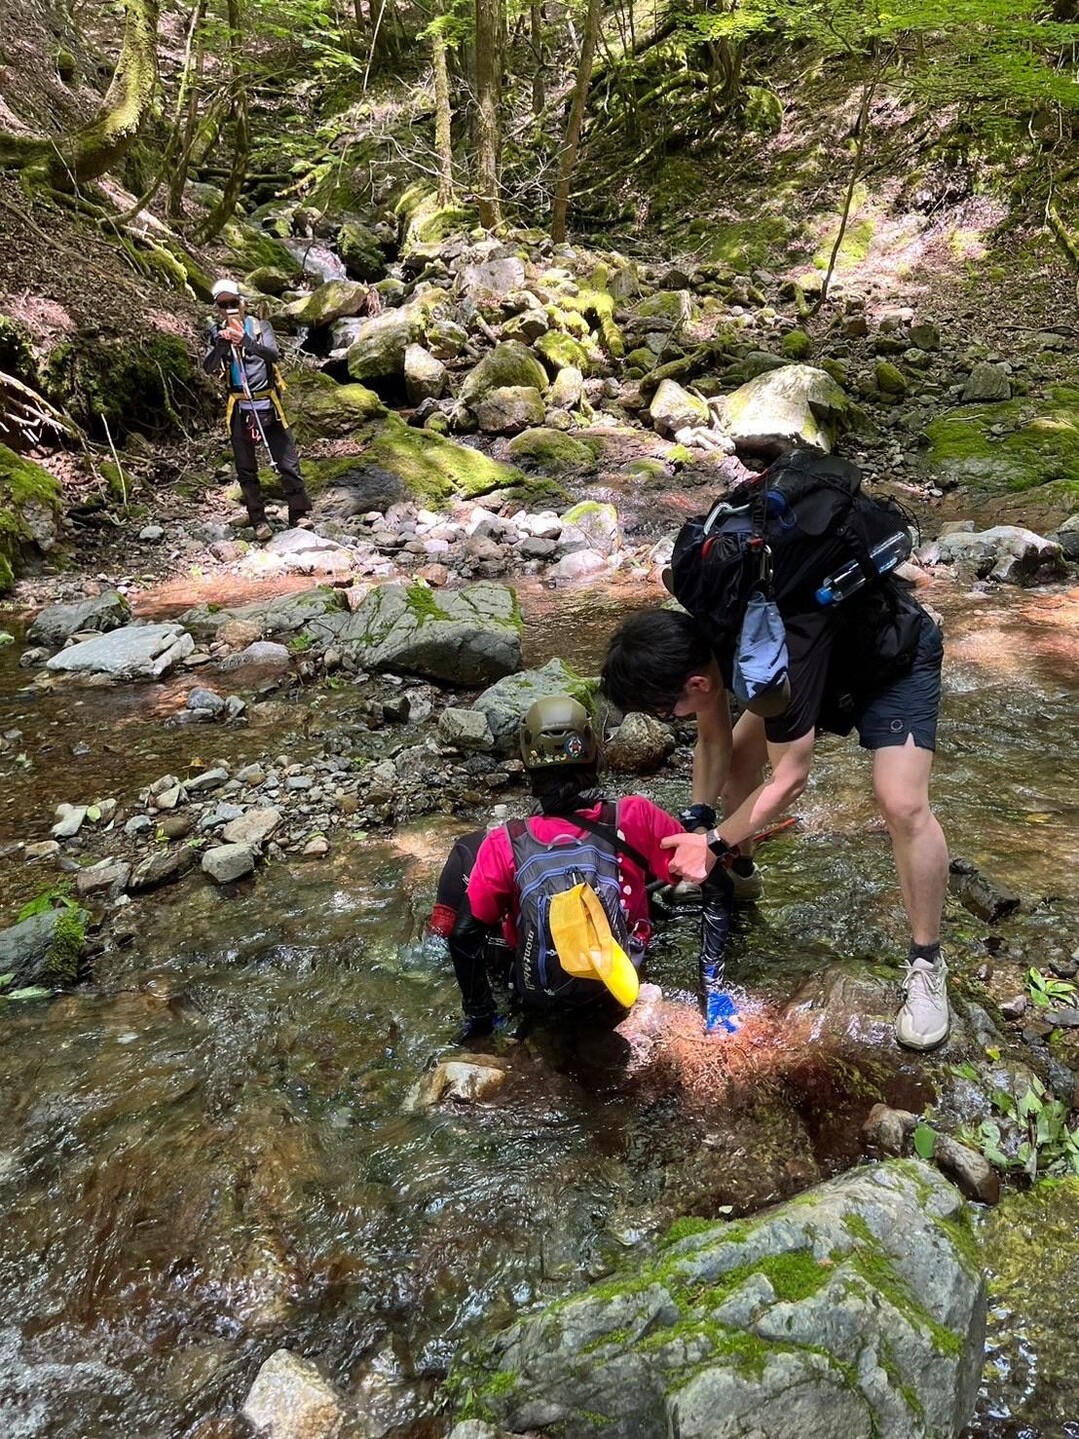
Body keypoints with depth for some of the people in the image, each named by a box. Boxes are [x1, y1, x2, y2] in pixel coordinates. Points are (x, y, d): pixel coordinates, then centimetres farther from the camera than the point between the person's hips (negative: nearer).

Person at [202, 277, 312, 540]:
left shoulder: (260, 327, 0)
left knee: (288, 463, 0)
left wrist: (246, 342, -35)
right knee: (246, 469, 4)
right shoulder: (216, 332, 3)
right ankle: (258, 521, 12)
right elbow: (208, 368, -9)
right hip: (239, 409, 1)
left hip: (269, 406, -1)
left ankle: (299, 514, 10)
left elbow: (274, 355, -18)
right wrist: (220, 346, -28)